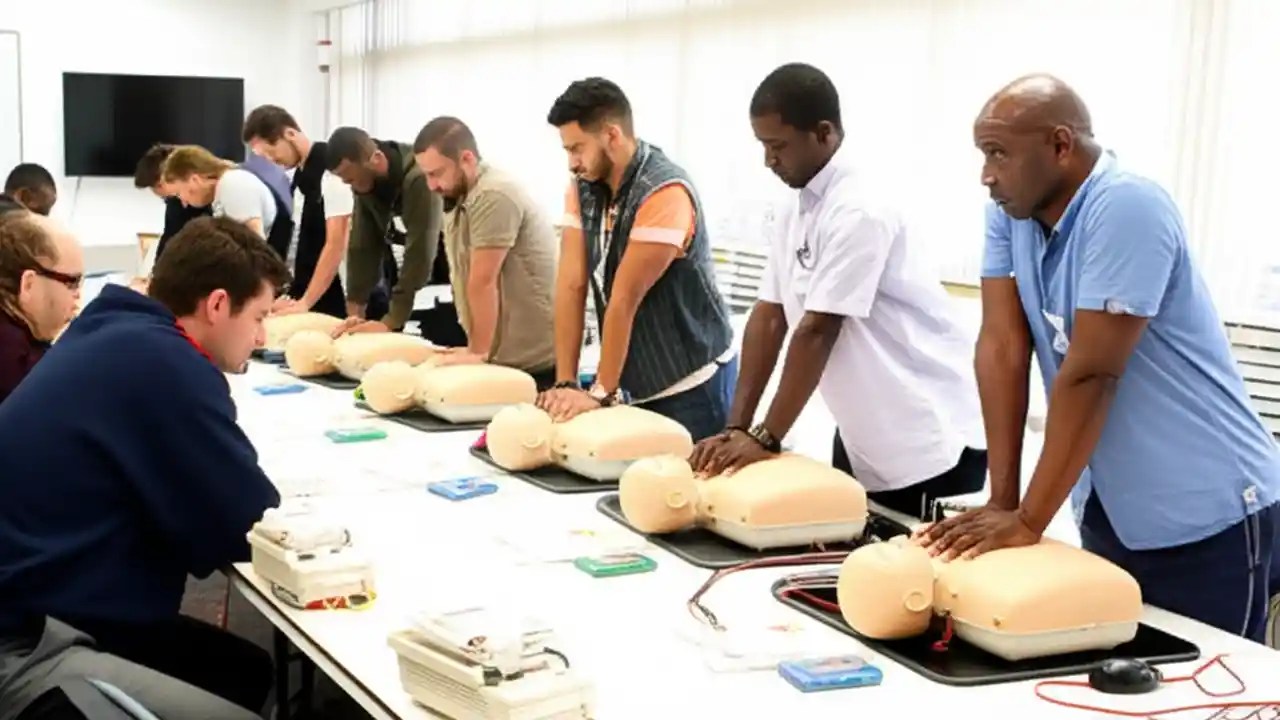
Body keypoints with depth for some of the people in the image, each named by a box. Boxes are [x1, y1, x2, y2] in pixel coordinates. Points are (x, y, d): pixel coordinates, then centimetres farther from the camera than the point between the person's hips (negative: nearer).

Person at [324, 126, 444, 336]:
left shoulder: (419, 178, -29)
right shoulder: (365, 181, -6)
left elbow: (419, 255, -31)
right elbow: (362, 247, -5)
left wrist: (390, 322, -31)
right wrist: (355, 312, -12)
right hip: (410, 278, 7)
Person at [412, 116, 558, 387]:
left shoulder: (492, 196, -19)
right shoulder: (460, 197, 12)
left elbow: (483, 283, -19)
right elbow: (470, 280, 9)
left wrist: (478, 352, -14)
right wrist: (474, 349, 4)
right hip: (505, 355, 9)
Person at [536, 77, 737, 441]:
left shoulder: (664, 192, -23)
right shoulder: (582, 187, 0)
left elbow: (626, 298, -22)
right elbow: (571, 285, -5)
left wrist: (602, 392, -20)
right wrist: (566, 383, -9)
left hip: (692, 382, -6)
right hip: (635, 382, 7)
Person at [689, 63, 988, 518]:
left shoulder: (858, 212, -21)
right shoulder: (796, 209, 6)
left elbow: (818, 332, -23)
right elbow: (769, 317, 4)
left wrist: (765, 439, -21)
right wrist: (737, 429, -1)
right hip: (863, 436, 9)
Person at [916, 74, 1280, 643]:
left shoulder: (1127, 210, -23)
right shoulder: (1010, 211, -1)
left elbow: (1090, 375, -25)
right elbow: (1002, 347, -6)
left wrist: (1027, 521, -22)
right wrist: (1001, 501, -11)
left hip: (1205, 519, -7)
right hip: (1111, 510, 7)